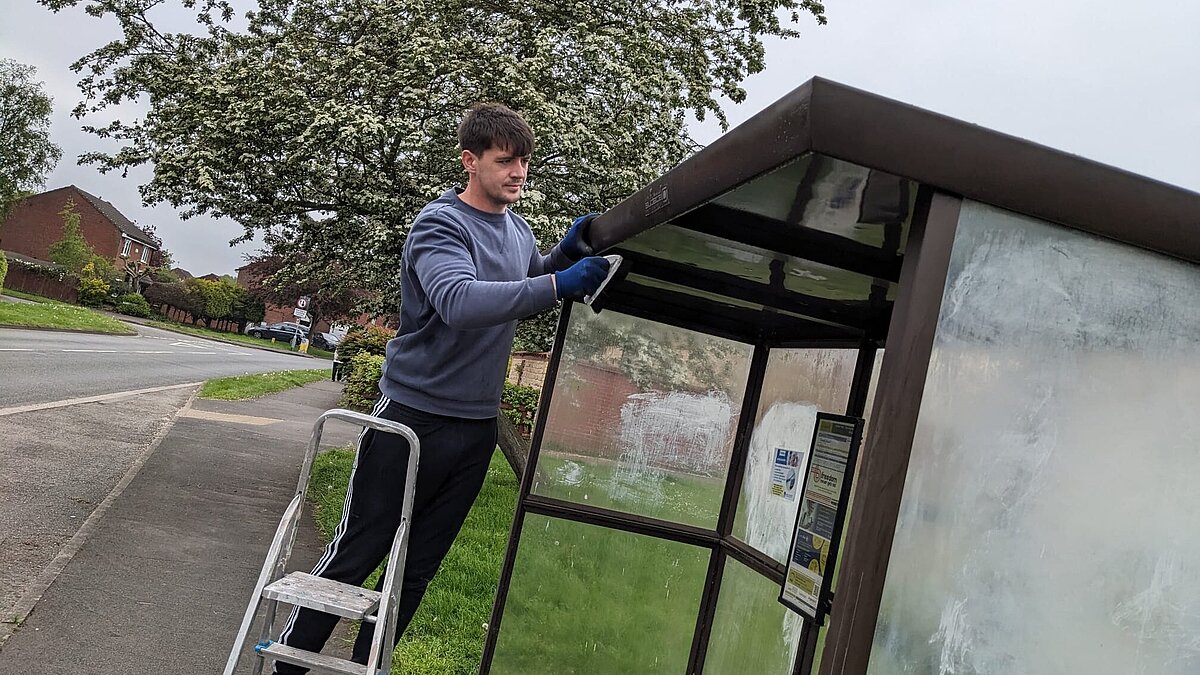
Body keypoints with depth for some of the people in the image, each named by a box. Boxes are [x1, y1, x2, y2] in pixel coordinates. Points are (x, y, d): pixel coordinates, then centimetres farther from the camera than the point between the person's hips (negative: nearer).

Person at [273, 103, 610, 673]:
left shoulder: (518, 230, 9)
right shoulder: (440, 224, -14)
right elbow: (461, 303, -31)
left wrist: (566, 254, 1)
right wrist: (557, 284, -36)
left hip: (477, 427, 7)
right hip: (414, 416, -6)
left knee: (419, 566, 14)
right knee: (354, 555, 3)